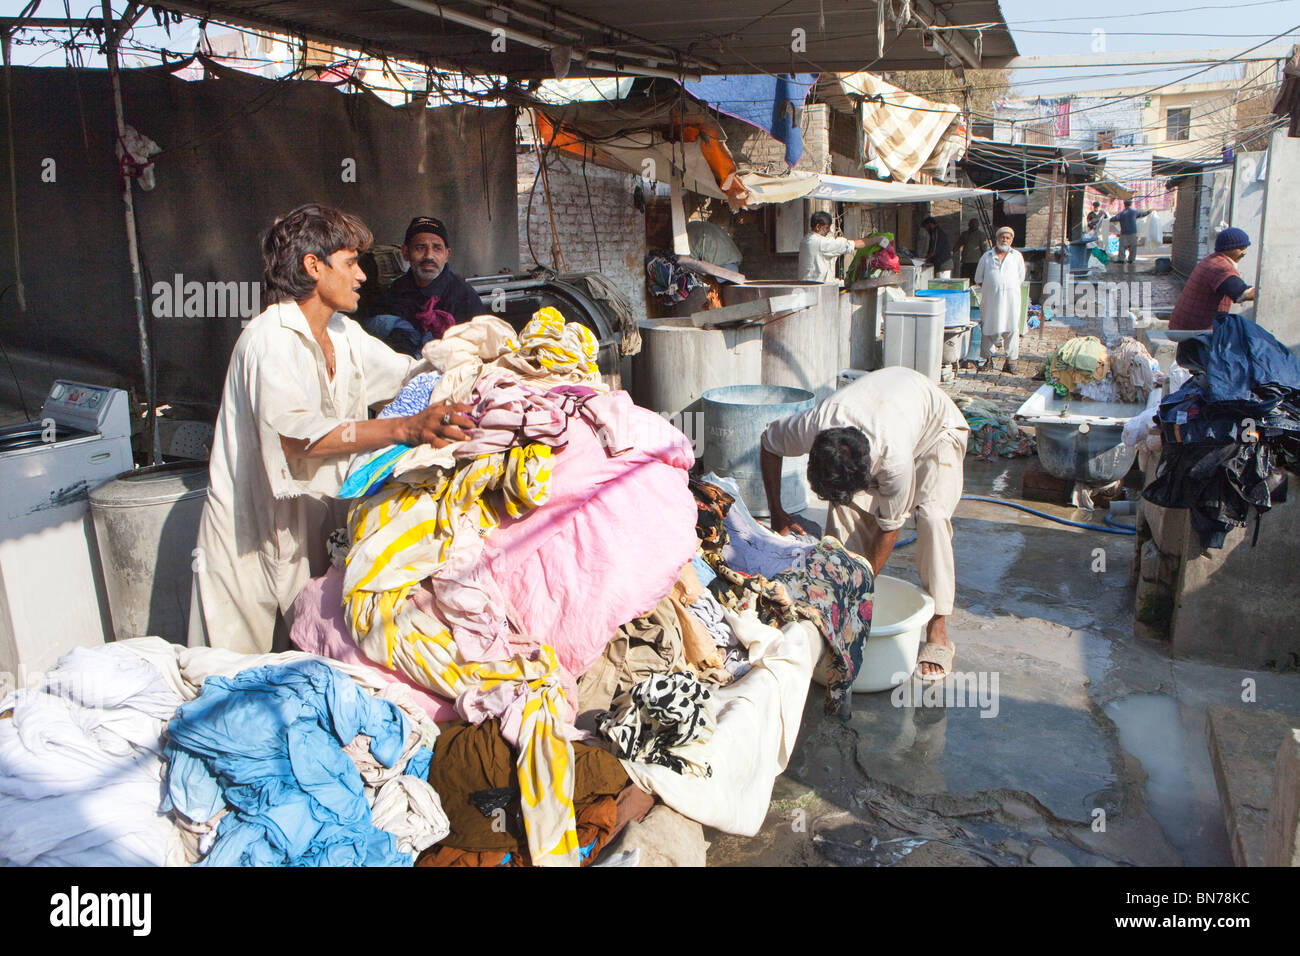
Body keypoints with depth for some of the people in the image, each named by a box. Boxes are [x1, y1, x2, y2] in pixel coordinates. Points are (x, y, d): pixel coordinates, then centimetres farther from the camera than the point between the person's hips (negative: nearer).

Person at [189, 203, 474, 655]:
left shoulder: (343, 334, 8)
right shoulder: (270, 339, -18)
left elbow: (410, 373, 20)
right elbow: (297, 436, -33)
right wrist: (407, 428, -41)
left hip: (305, 531, 8)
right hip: (249, 538, -7)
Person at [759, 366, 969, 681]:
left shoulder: (895, 458, -44)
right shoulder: (810, 427, -35)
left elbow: (889, 528, -28)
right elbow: (768, 444, -10)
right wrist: (777, 513, -14)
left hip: (937, 427, -4)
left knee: (932, 516, -27)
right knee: (846, 507, -17)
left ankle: (938, 633, -18)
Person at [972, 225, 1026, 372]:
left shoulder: (1017, 257, 12)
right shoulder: (987, 256, 10)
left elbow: (1020, 278, 17)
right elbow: (978, 279, 14)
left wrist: (1007, 287, 9)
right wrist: (993, 287, 9)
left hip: (1010, 298, 0)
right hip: (990, 298, 0)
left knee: (1011, 329, -5)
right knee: (988, 328, 2)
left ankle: (1009, 361, -1)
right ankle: (988, 359, 15)